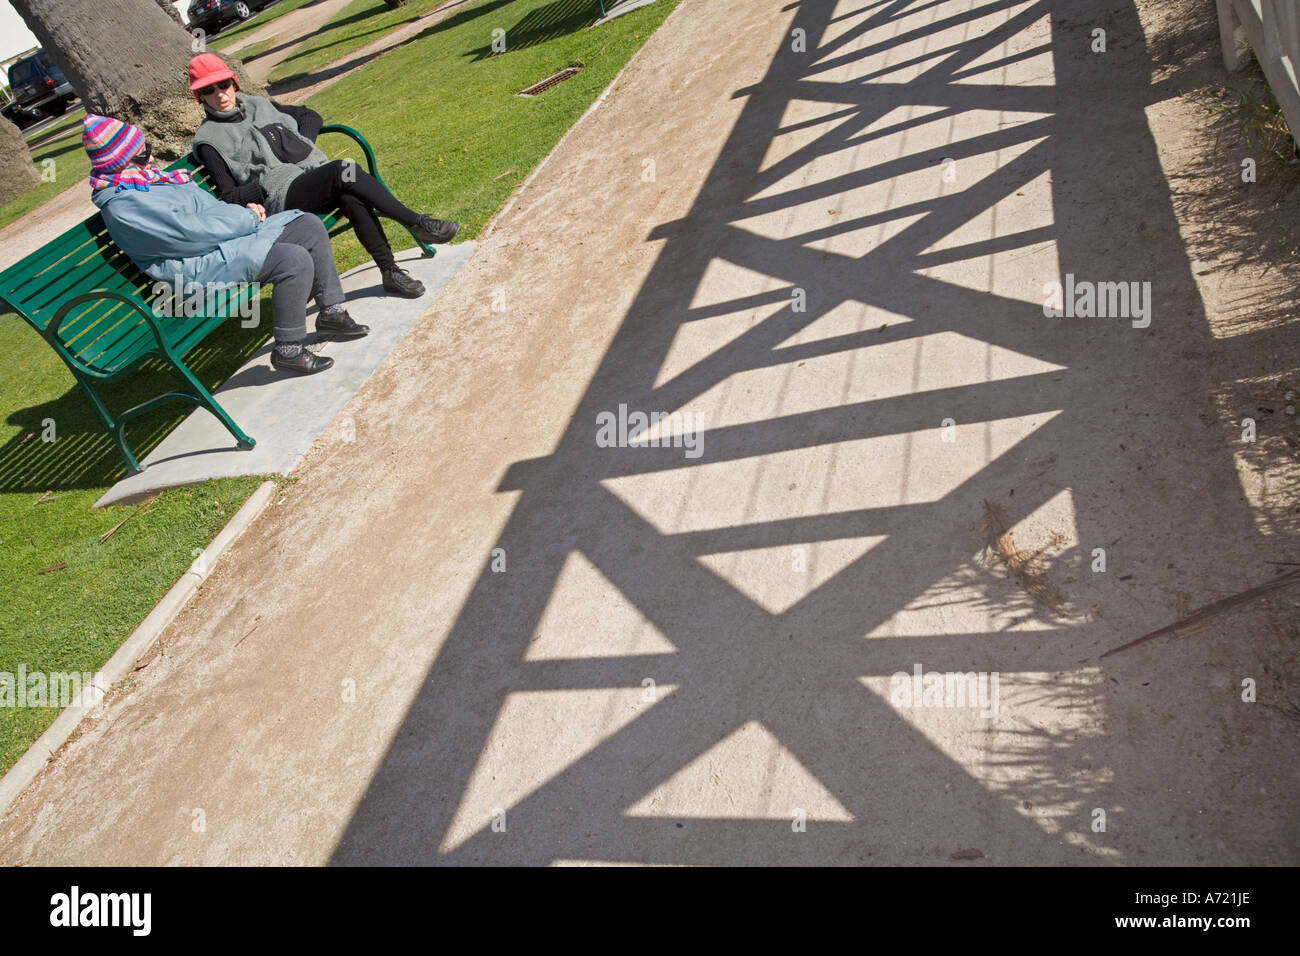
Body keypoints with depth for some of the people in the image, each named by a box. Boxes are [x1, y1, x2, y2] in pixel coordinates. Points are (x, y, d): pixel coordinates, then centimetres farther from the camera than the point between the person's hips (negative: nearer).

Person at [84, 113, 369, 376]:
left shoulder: (147, 180, 15)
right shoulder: (123, 206, -16)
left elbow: (208, 206, 22)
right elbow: (191, 233, -21)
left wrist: (243, 210, 3)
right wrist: (248, 219, -13)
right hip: (202, 264, -11)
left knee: (309, 226, 5)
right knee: (295, 260, -30)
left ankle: (332, 311, 9)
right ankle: (288, 350, -19)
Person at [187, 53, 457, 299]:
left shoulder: (259, 105, 24)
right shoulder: (209, 139, 9)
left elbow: (310, 115, 33)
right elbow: (230, 196, 1)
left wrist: (303, 148, 14)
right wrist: (268, 181, -14)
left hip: (316, 170, 5)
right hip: (283, 195, -5)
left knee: (352, 198, -32)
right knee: (344, 170, -31)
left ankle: (390, 271, -32)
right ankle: (417, 223, -26)